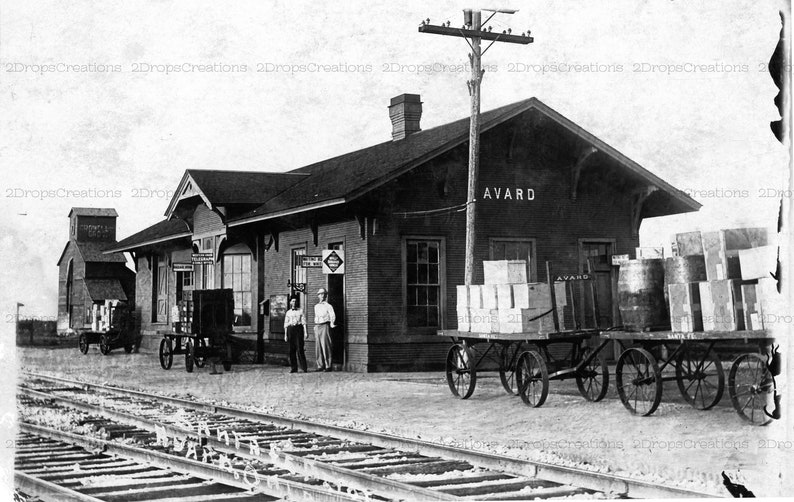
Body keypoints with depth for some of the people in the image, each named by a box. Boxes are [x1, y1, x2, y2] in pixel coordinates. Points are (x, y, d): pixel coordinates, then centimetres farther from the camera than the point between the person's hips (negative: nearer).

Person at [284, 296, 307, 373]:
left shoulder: (300, 311, 10)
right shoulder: (288, 313, 15)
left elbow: (304, 322, 3)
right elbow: (286, 324, 14)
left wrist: (305, 332, -6)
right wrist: (285, 335, 7)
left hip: (299, 329, -2)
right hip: (290, 329, 2)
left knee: (299, 348, -10)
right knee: (292, 349, -2)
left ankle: (304, 367, -7)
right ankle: (293, 368, 1)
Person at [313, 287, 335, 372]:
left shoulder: (328, 306, 0)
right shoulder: (316, 306, 18)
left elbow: (332, 316, -8)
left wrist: (332, 324, -20)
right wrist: (315, 326, 16)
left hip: (325, 326, -6)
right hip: (317, 327, 6)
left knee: (325, 346, -9)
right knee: (318, 347, 3)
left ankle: (328, 366, -6)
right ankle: (320, 366, 8)